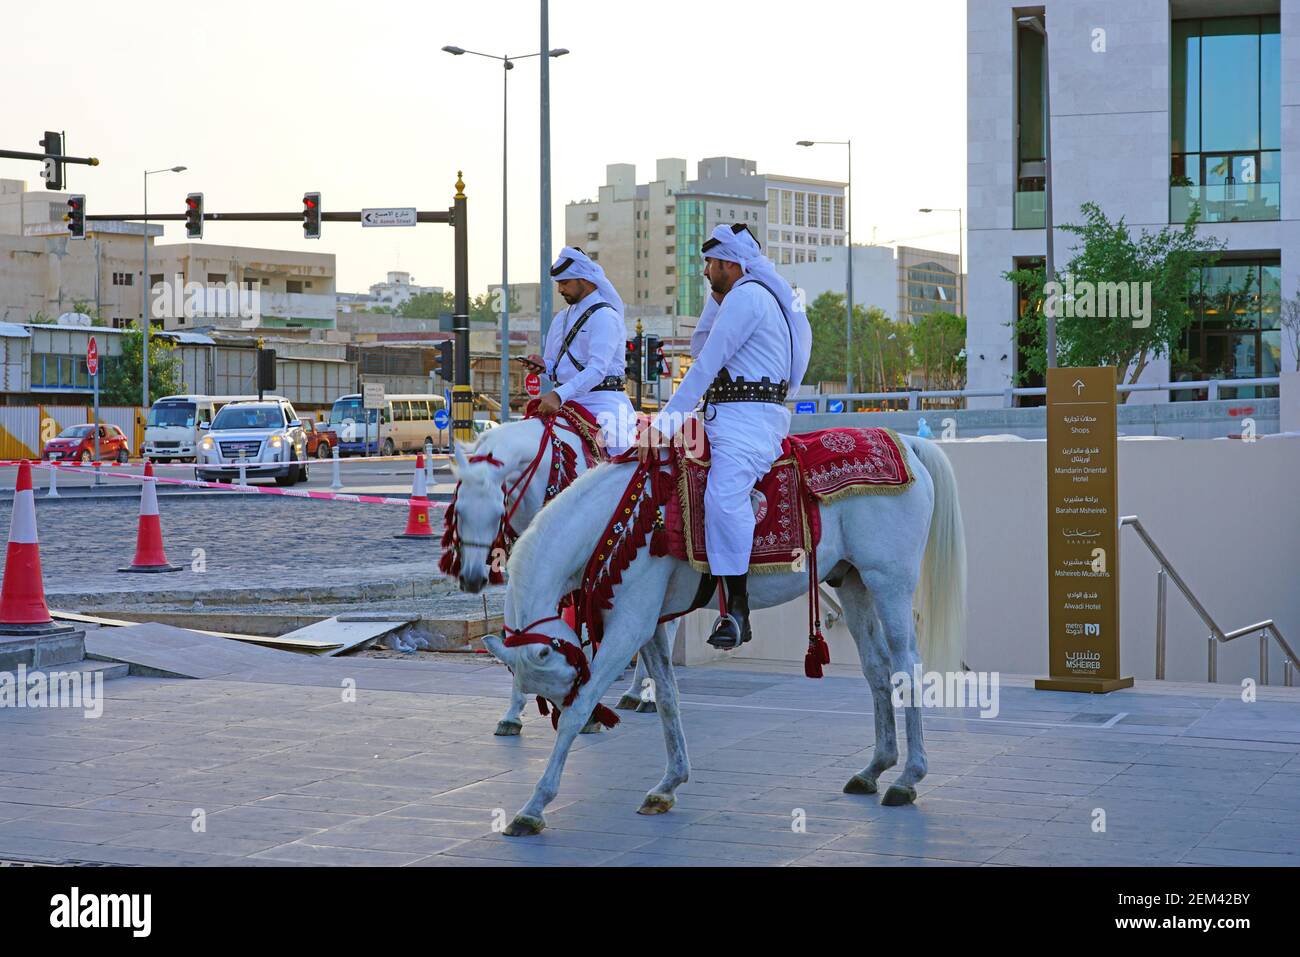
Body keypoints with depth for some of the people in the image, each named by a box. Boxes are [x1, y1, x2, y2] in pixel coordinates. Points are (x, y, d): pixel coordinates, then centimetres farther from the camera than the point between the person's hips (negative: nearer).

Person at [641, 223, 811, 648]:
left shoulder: (746, 296, -8)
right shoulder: (760, 296, 25)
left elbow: (707, 364, -12)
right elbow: (699, 348, 30)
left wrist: (666, 418, -11)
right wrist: (715, 297, 20)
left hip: (745, 419, -12)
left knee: (724, 495, -31)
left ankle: (737, 609, -38)